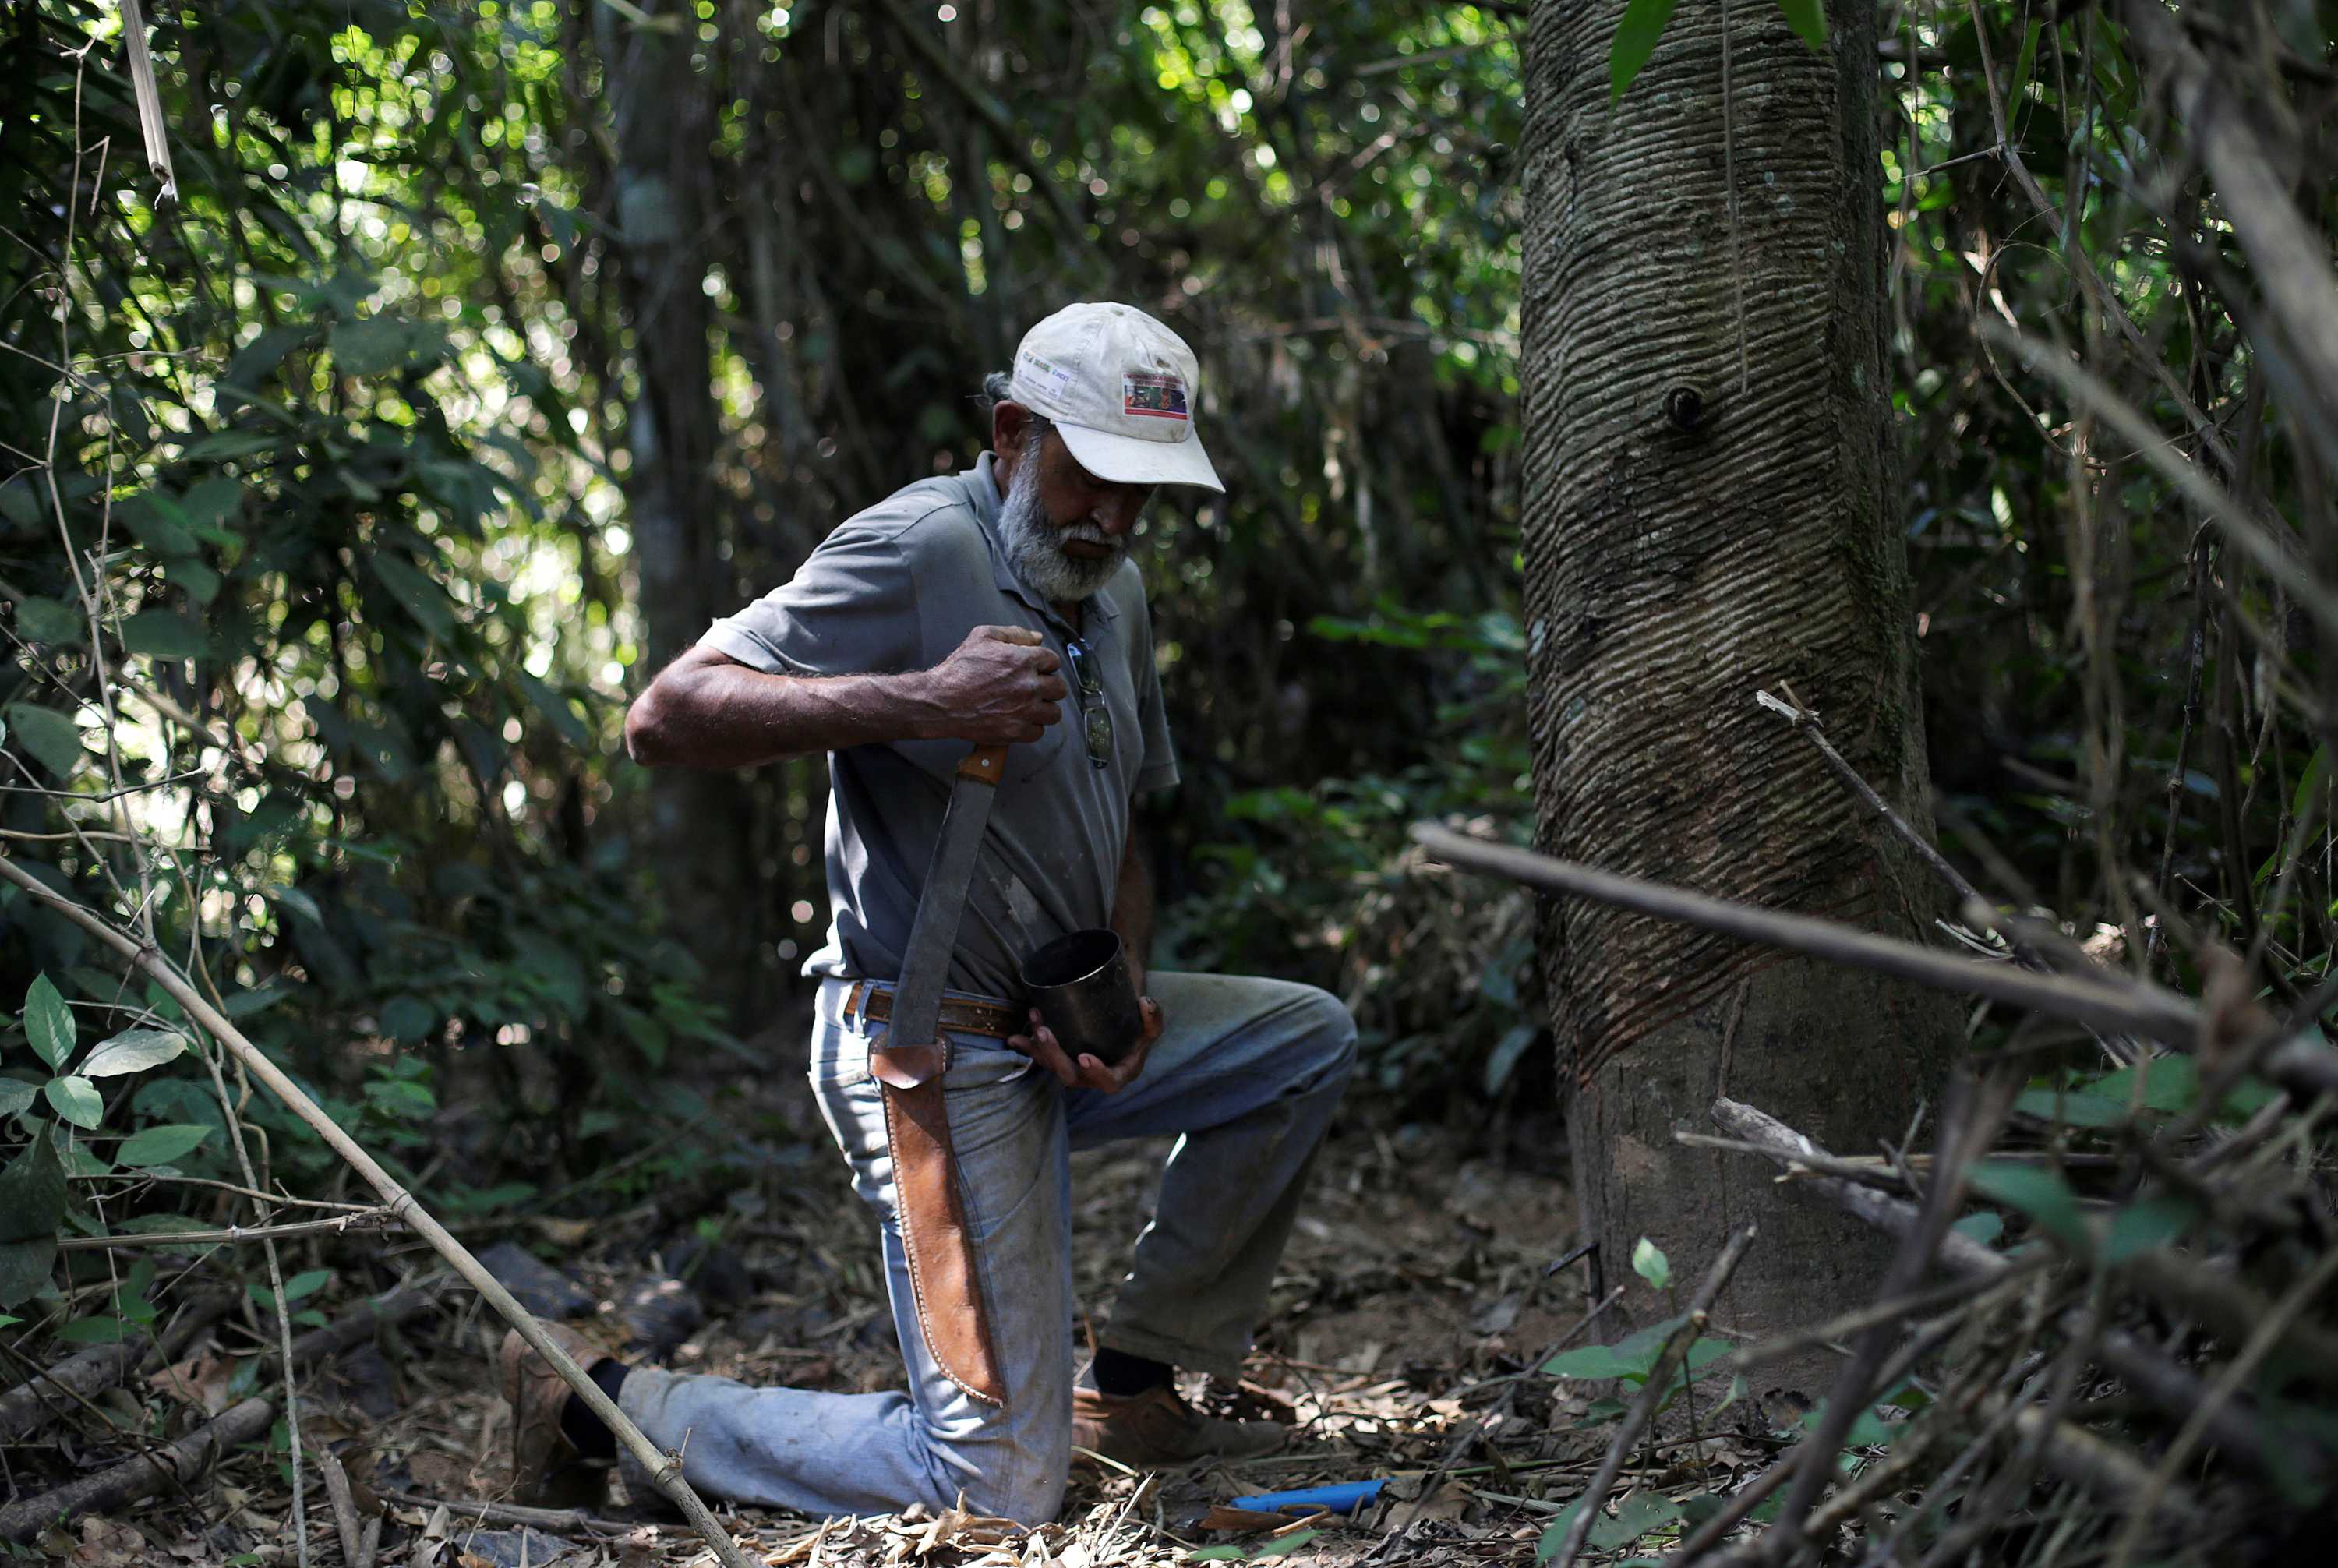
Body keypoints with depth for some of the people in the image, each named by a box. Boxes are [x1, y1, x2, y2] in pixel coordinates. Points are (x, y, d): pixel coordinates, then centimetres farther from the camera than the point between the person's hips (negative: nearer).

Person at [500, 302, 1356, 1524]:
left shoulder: (1115, 593, 13)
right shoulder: (919, 549, -16)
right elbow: (665, 719, -24)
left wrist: (1124, 994, 1)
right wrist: (921, 700, -33)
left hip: (1053, 1031, 9)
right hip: (931, 1051, -9)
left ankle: (1131, 1387, 15)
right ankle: (606, 1400, 2)